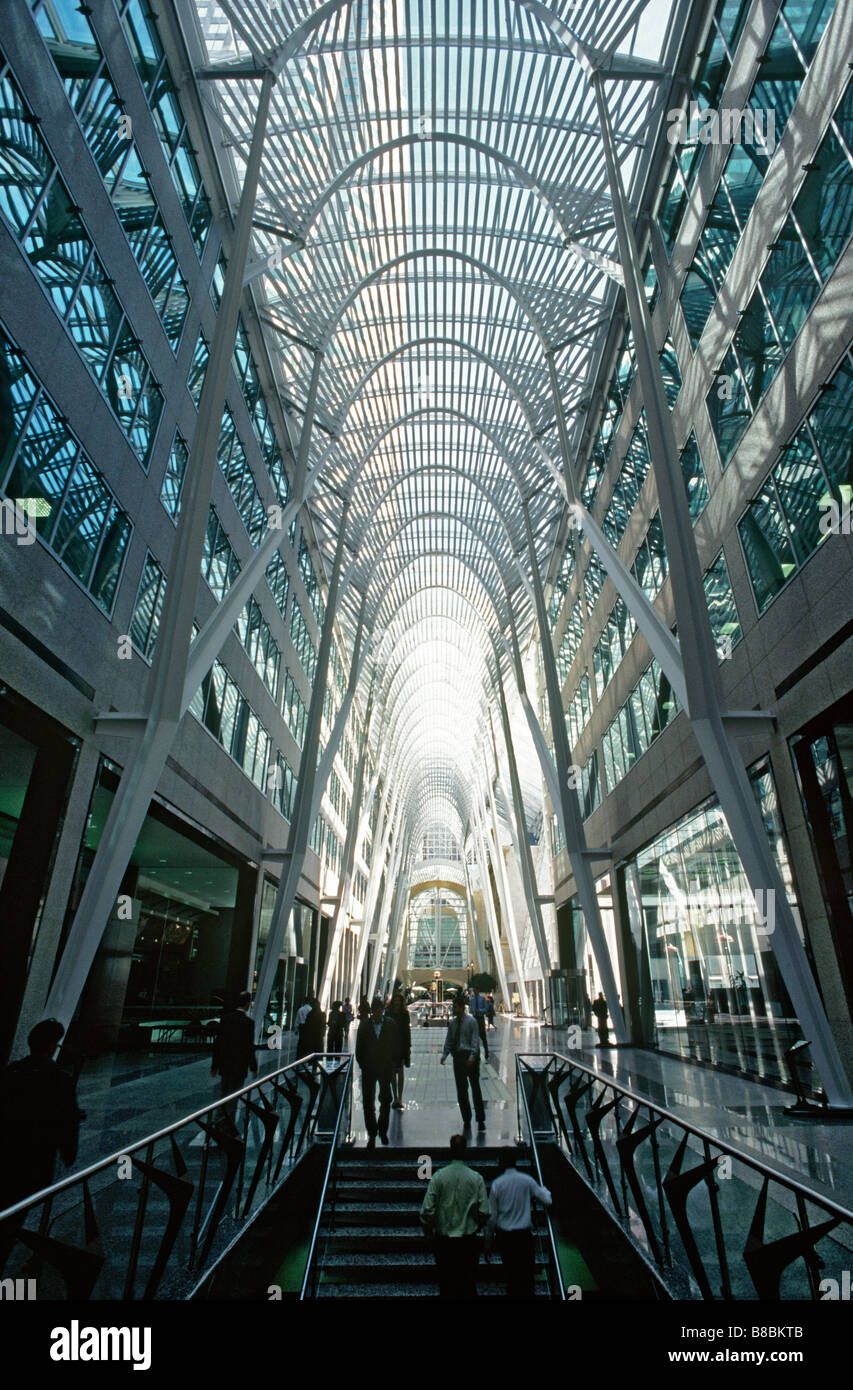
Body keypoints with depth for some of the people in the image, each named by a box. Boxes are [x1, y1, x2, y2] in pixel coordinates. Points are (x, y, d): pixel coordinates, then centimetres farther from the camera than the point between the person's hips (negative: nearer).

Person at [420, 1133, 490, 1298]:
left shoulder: (438, 1176, -11)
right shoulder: (476, 1178, -10)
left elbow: (427, 1210, -10)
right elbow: (484, 1212, -8)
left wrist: (429, 1232, 7)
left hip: (443, 1240, 0)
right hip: (469, 1240, 0)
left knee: (445, 1285, 14)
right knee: (468, 1285, 14)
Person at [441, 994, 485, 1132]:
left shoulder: (471, 1021, -6)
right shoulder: (452, 1022, 9)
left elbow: (475, 1040, -9)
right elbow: (449, 1040, 13)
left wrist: (472, 1056, -21)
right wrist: (445, 1054, -1)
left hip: (470, 1056, -5)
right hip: (458, 1056, 5)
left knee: (475, 1087, 0)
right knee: (461, 1090, 7)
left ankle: (480, 1120, 9)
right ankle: (466, 1119, 19)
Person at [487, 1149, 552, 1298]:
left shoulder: (497, 1183, -8)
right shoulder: (526, 1180, -6)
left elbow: (492, 1216, -4)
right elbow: (547, 1200, 0)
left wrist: (488, 1240, 7)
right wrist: (544, 1189, 21)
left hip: (503, 1235, 0)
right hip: (524, 1234, 0)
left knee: (510, 1274, 15)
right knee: (527, 1274, 11)